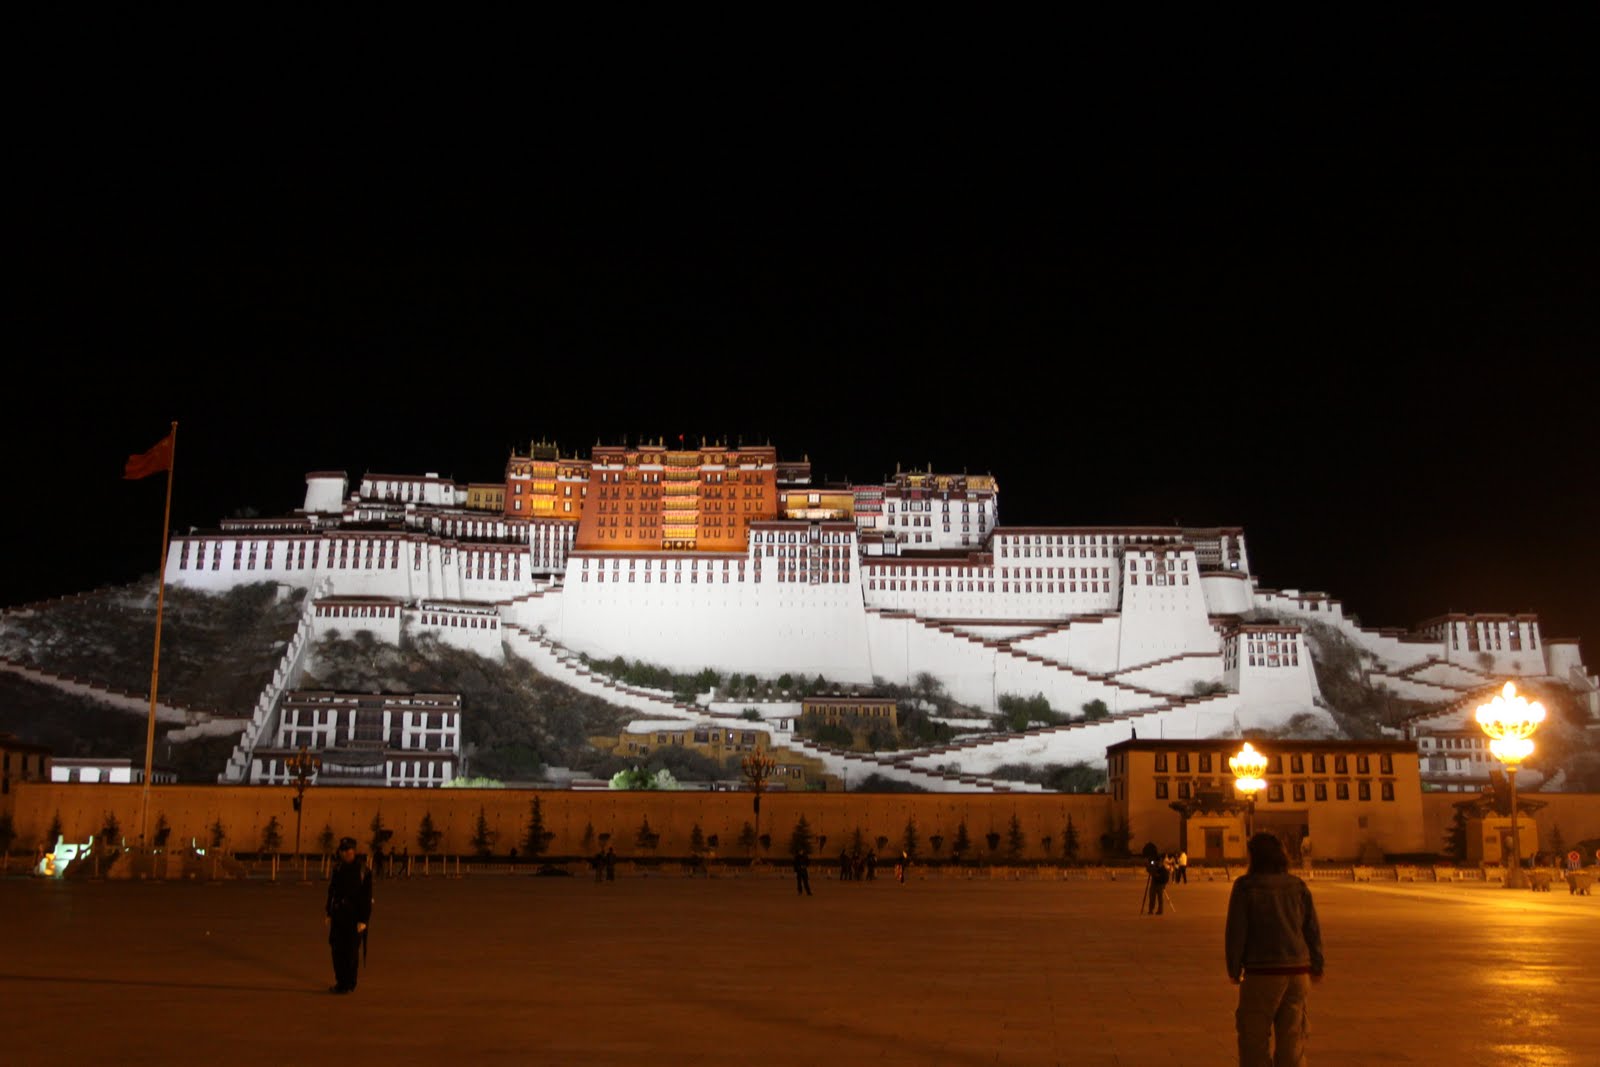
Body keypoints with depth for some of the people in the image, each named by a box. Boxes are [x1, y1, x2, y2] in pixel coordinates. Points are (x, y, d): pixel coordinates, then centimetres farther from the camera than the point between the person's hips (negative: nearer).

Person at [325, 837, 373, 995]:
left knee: (352, 952, -1)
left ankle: (349, 984, 9)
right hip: (338, 915, 5)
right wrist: (328, 913, 11)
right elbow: (331, 892, 14)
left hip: (355, 917, -5)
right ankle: (340, 982, 20)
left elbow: (367, 897, -12)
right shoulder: (338, 869, 7)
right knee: (337, 949, 7)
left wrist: (363, 920, -16)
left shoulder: (363, 871, -11)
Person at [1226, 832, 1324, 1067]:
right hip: (1298, 970, 4)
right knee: (1292, 1037, 12)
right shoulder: (1298, 886, 4)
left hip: (1262, 972, -4)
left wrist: (1234, 969, 4)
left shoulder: (1246, 886, -8)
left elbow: (1236, 931, -8)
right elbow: (1313, 930, 9)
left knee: (1255, 1038, 6)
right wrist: (1316, 966, 22)